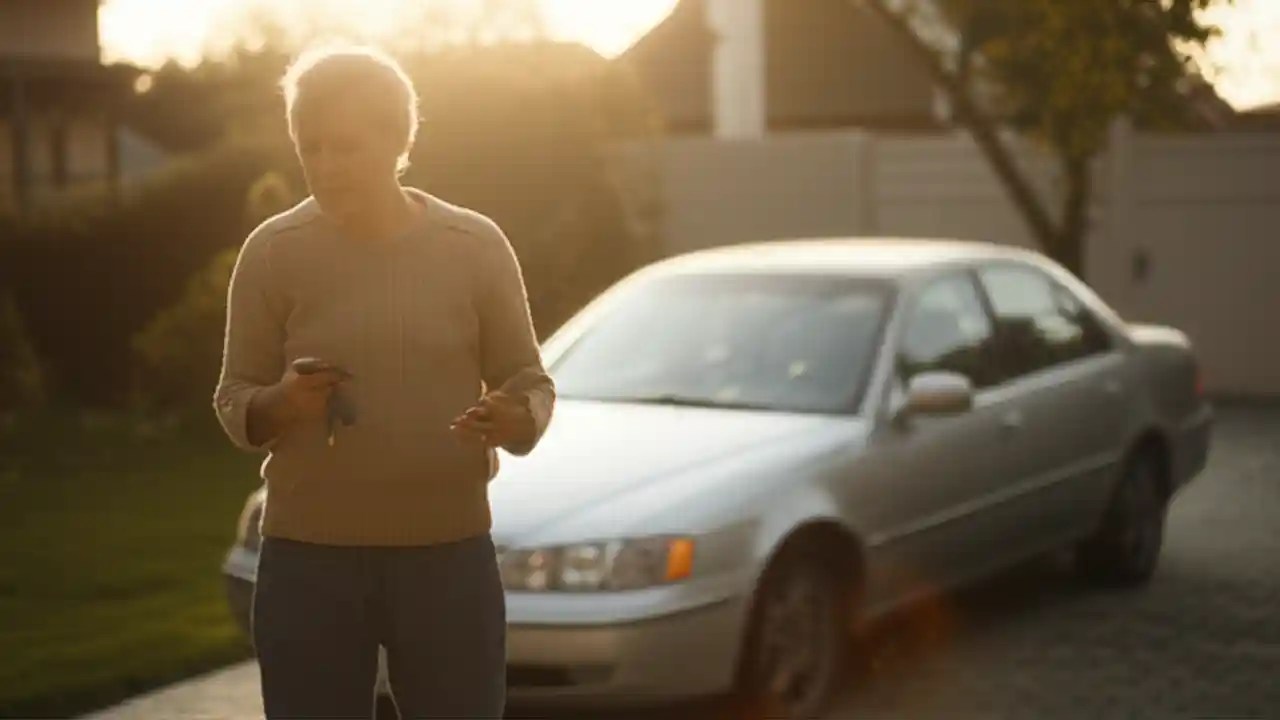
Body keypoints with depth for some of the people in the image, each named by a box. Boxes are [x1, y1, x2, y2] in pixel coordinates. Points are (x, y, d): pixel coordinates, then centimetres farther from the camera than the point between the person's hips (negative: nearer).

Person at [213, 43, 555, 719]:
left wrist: (513, 421, -17)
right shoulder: (273, 250, -1)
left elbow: (530, 383, 6)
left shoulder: (474, 244, -1)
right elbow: (233, 402, 5)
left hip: (450, 556, 0)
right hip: (307, 560, 0)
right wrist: (281, 403, -18)